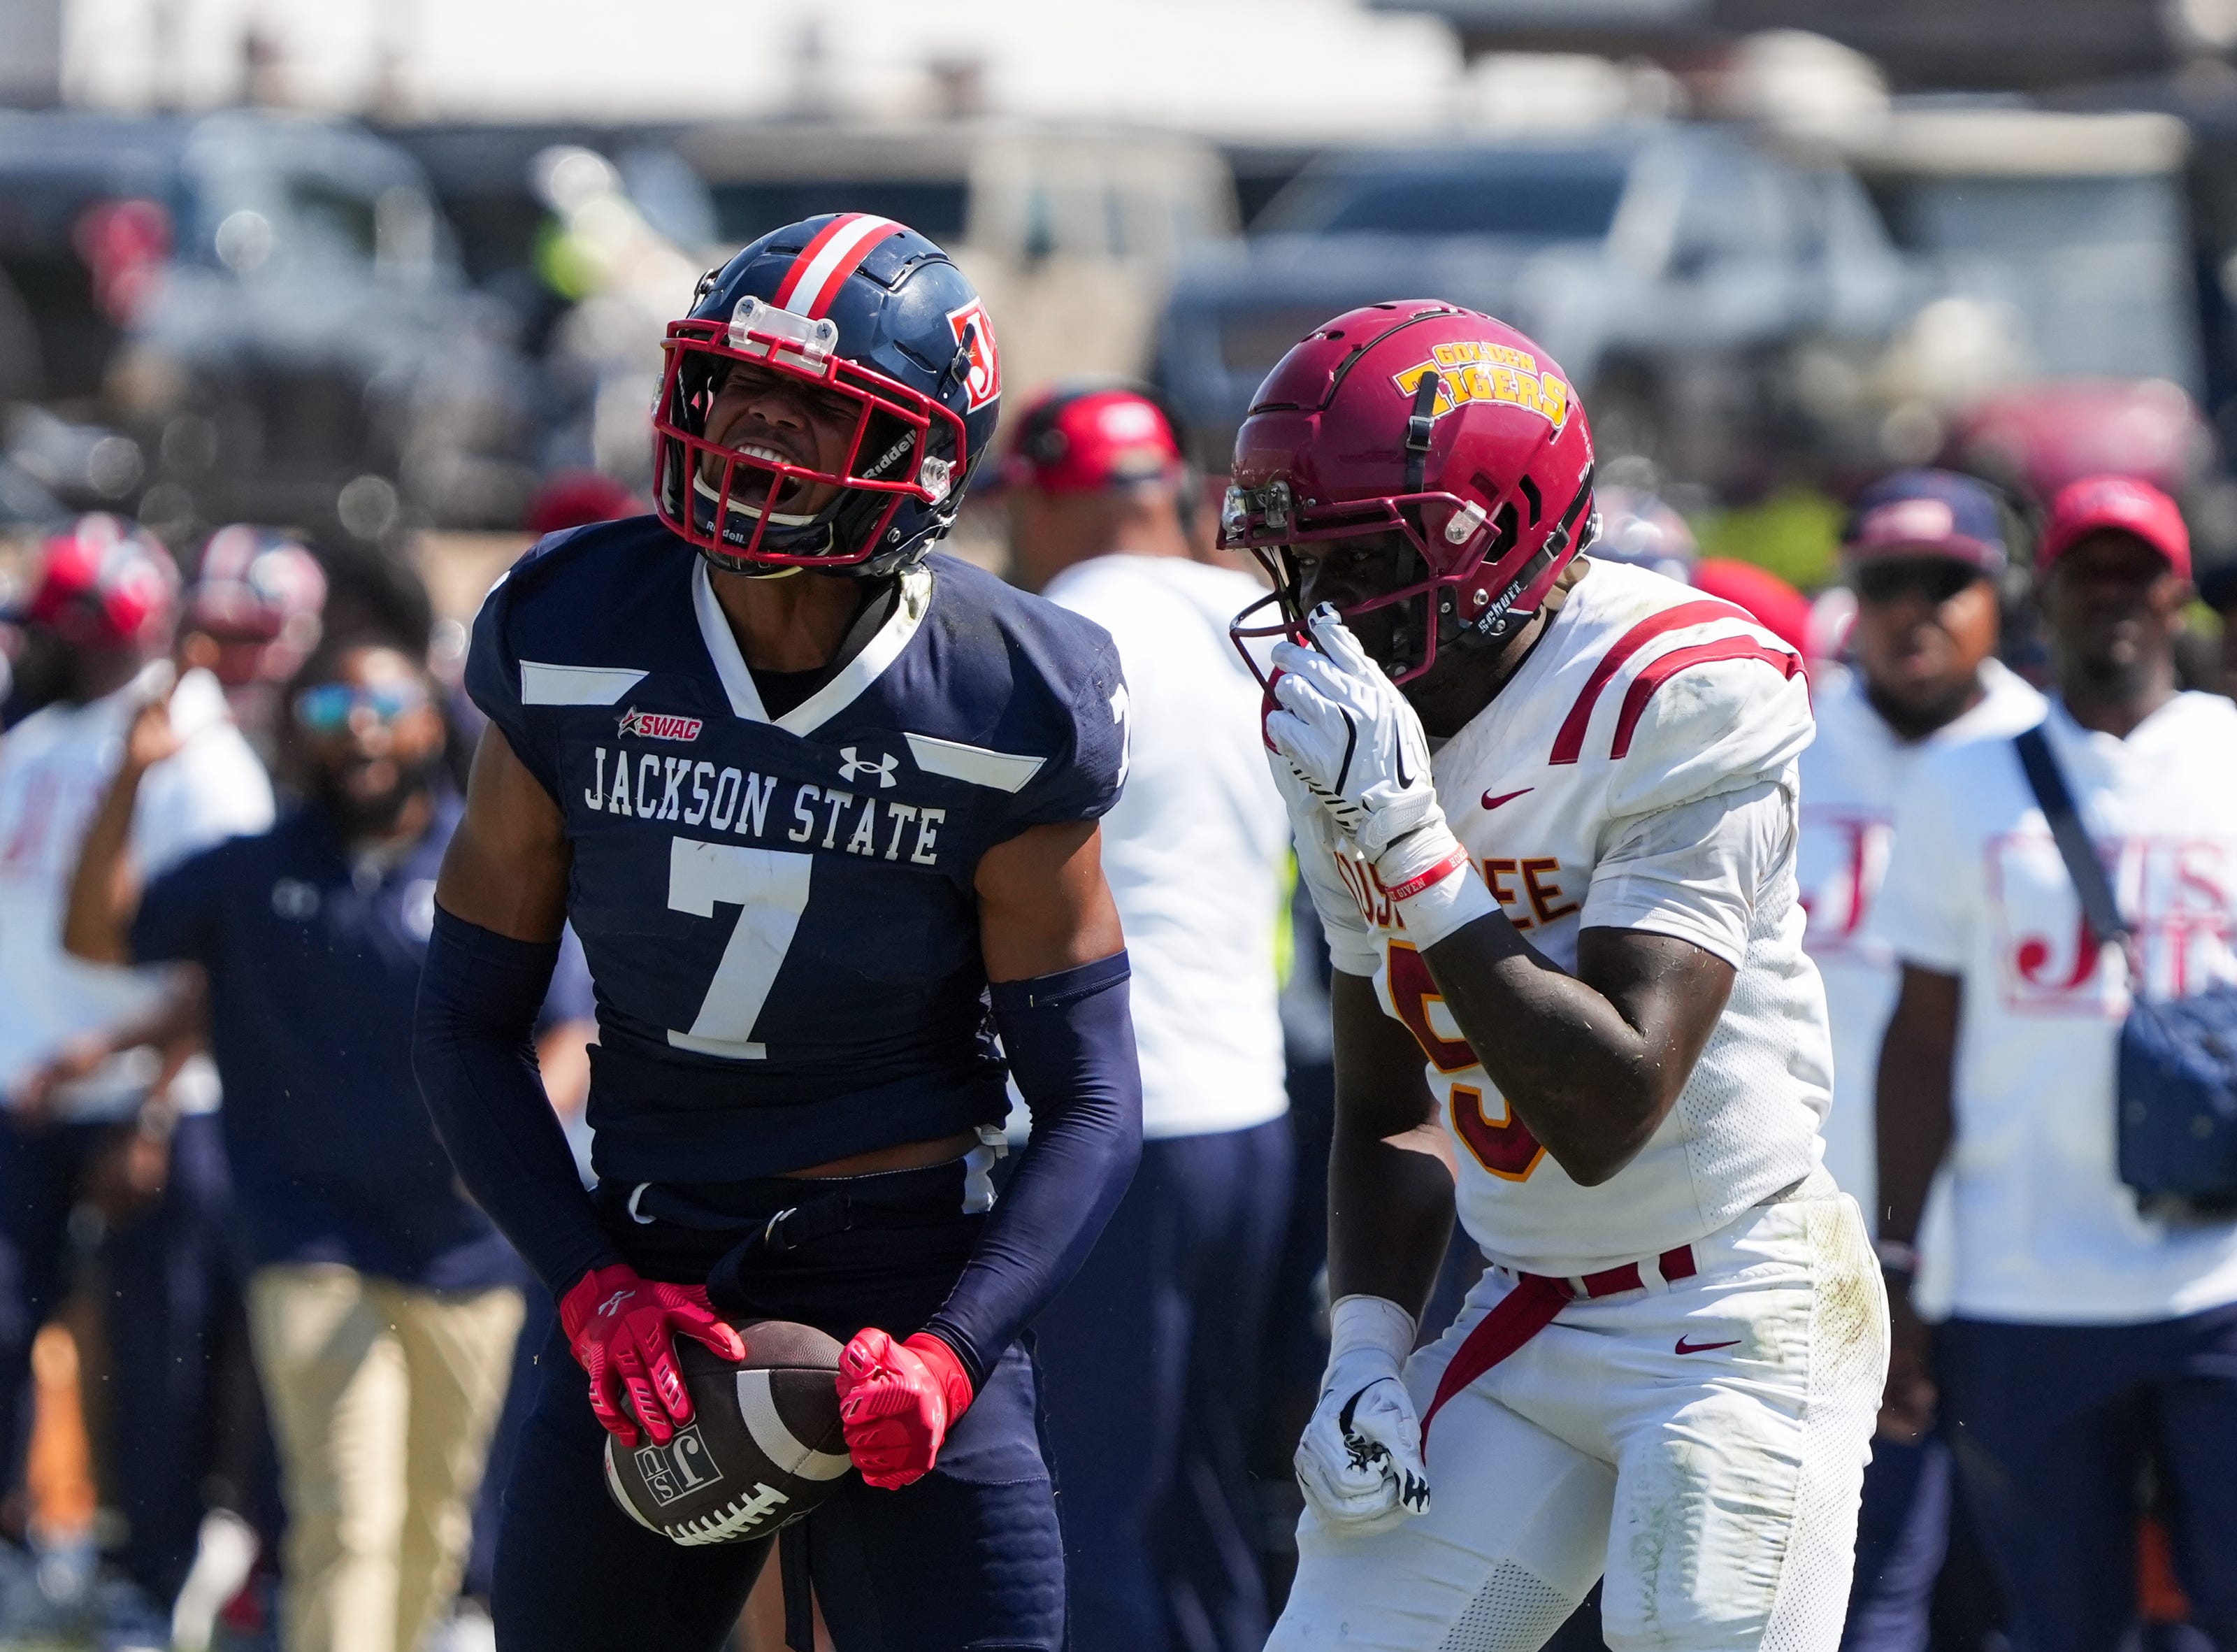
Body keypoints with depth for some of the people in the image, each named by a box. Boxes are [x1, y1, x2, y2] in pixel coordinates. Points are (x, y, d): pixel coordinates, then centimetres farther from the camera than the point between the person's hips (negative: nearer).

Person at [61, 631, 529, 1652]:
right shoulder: (253, 877, 6)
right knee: (350, 1518, -14)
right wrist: (129, 783, -8)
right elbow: (98, 936, 5)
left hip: (464, 1254, 2)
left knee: (432, 1529, 12)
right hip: (314, 1254, -2)